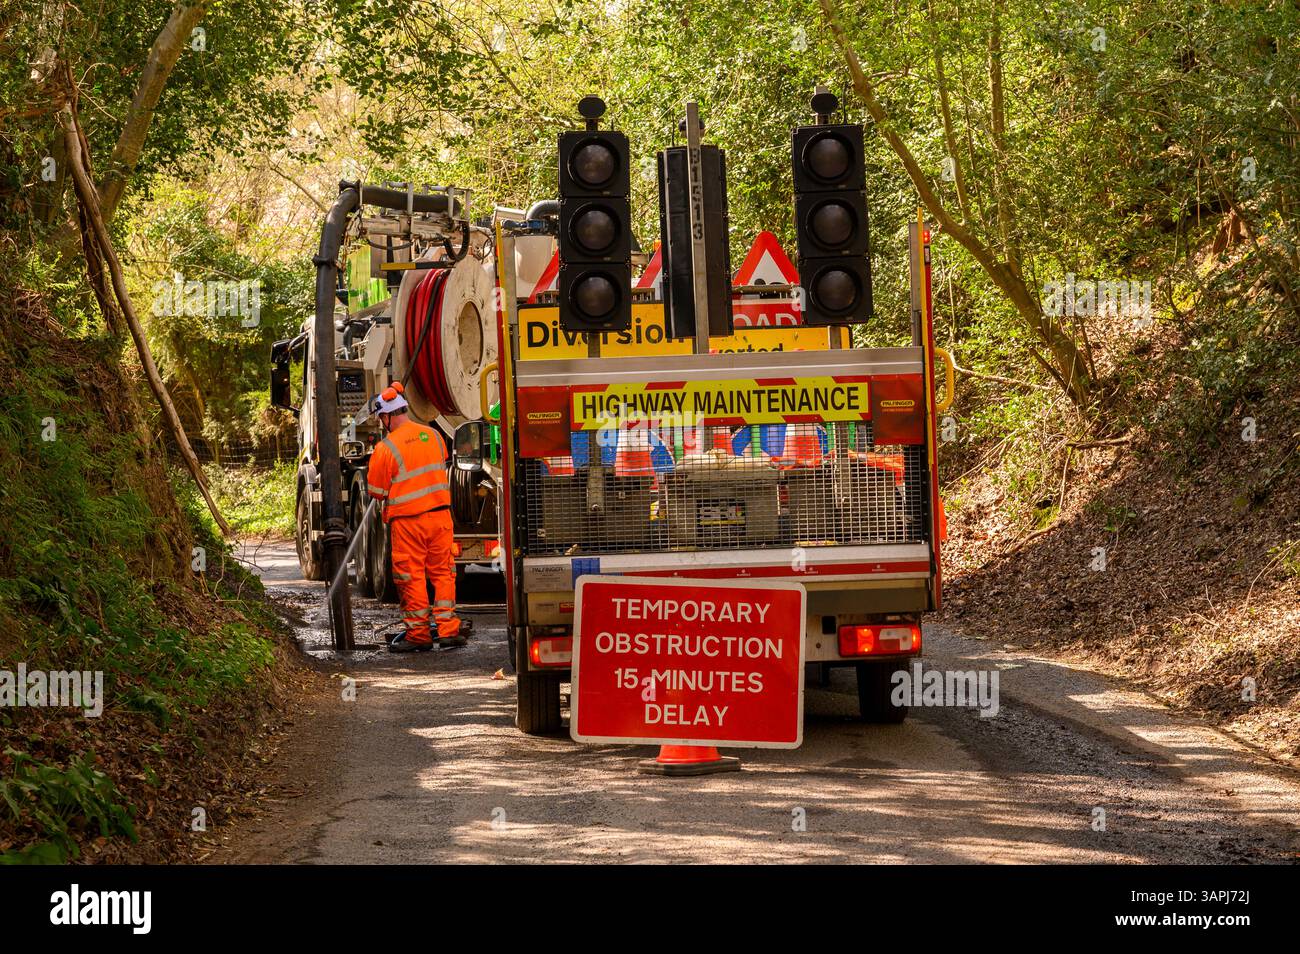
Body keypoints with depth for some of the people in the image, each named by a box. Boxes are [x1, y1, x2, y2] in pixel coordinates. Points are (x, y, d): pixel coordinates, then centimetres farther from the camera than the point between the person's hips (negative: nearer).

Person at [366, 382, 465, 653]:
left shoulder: (385, 448, -12)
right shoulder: (434, 435, 5)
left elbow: (376, 491, -6)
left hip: (407, 521, -5)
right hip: (440, 514, 5)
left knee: (411, 577, 4)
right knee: (443, 572, 10)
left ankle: (418, 634, 9)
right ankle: (447, 628, 7)